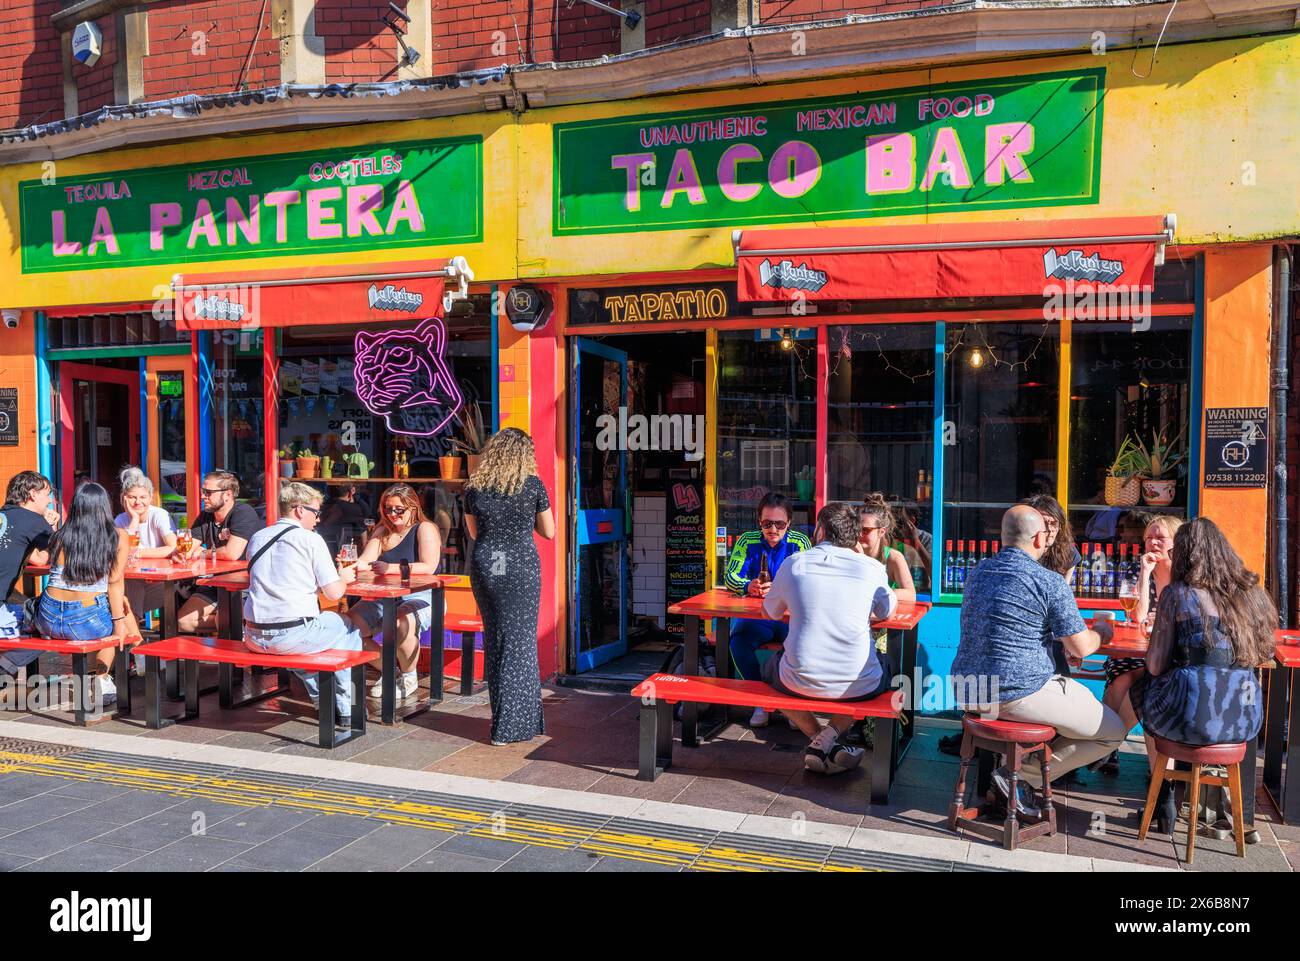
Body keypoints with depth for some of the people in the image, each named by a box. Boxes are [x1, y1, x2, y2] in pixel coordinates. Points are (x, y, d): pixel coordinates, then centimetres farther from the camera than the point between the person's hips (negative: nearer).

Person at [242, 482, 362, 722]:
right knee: (349, 627, 19)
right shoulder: (311, 539, -6)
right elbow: (333, 593, -7)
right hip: (291, 637, -6)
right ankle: (345, 708, 20)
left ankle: (321, 698, 39)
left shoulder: (256, 538, 12)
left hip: (254, 638, 6)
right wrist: (344, 577, 15)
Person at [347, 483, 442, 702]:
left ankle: (409, 677, -9)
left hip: (420, 597, -6)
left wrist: (391, 568, -29)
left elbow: (428, 567, -19)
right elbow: (366, 561, 2)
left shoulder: (425, 529, -4)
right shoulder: (382, 531, 15)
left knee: (401, 624, -37)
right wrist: (352, 565, -23)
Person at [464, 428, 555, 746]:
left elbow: (473, 532, 14)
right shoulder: (533, 485, -5)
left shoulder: (475, 487, 3)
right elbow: (548, 531, 4)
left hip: (484, 566, 3)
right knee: (520, 641, 2)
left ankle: (502, 716, 23)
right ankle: (512, 725, 3)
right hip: (521, 567, -3)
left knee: (493, 639, 15)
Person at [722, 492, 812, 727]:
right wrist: (748, 586, -28)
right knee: (739, 640, -29)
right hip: (755, 617, 1)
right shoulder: (747, 541, 4)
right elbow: (730, 576, -4)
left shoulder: (800, 542, -1)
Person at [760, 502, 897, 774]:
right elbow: (888, 611, 19)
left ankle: (818, 738, 16)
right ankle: (831, 735, 13)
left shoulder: (794, 563, 2)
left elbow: (769, 612, 18)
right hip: (858, 685, 0)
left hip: (800, 682, 1)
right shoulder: (871, 567, -2)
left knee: (771, 667, 35)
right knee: (888, 666, 34)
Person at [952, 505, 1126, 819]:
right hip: (1019, 692, -8)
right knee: (1113, 732, 9)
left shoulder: (979, 571, 11)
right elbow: (1081, 648, -8)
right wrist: (1101, 632, 15)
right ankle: (1023, 776, 0)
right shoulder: (1049, 581, -12)